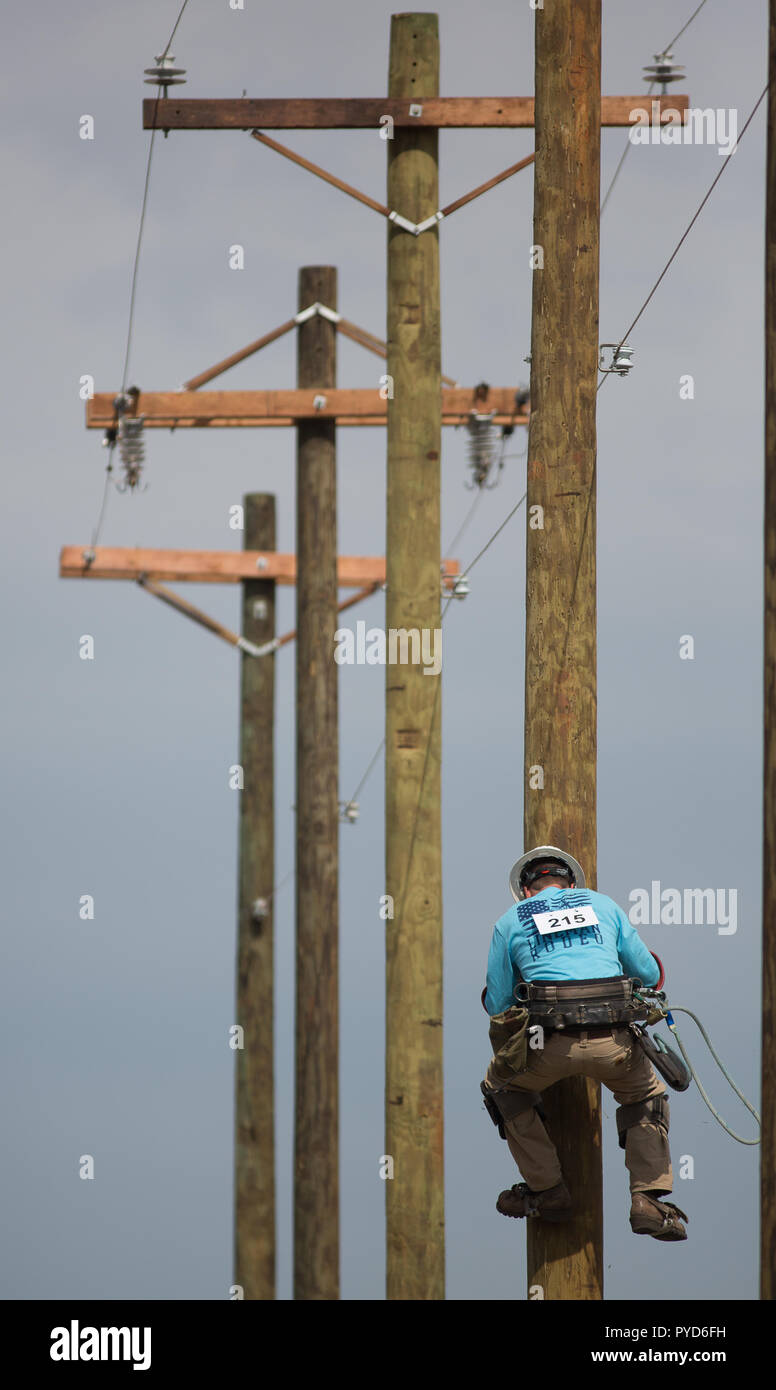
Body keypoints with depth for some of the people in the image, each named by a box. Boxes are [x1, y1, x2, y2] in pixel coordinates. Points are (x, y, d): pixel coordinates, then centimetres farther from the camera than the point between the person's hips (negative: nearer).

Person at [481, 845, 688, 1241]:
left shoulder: (510, 921, 15)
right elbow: (650, 974, 23)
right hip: (615, 1041, 2)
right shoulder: (603, 905, 20)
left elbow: (496, 1004, 17)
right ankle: (649, 1201, 15)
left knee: (504, 1089, 29)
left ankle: (546, 1190, 24)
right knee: (646, 1098, 30)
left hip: (549, 1044, -1)